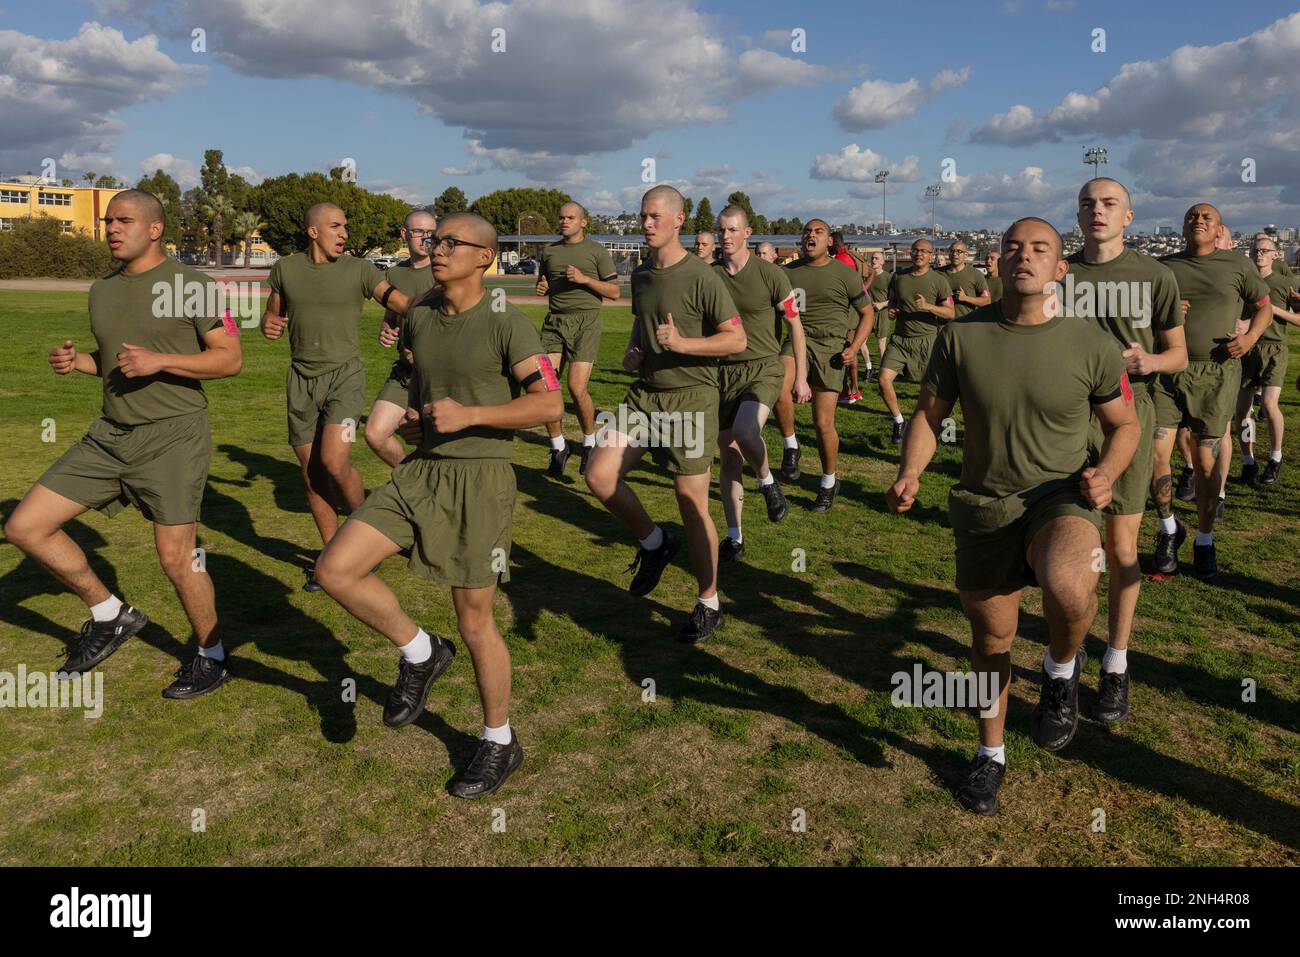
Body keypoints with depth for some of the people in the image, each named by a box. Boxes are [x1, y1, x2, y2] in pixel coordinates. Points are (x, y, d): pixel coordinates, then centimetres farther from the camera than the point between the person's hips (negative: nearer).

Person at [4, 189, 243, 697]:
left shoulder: (190, 285, -8)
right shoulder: (101, 290, 13)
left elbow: (231, 358, -11)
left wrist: (159, 360, -21)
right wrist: (75, 361, 3)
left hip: (173, 435, -7)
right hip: (111, 434, 7)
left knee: (175, 555, -5)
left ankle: (212, 656, 18)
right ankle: (111, 615, 19)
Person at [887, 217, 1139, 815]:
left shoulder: (1089, 345, -7)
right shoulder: (960, 336, -6)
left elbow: (1124, 424, 6)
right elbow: (929, 415, 4)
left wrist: (1107, 473, -14)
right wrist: (909, 474, -14)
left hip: (1061, 496, -2)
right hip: (984, 504, 2)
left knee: (1067, 589, -36)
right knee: (991, 639, 15)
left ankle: (1062, 670, 2)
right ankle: (991, 755, 42)